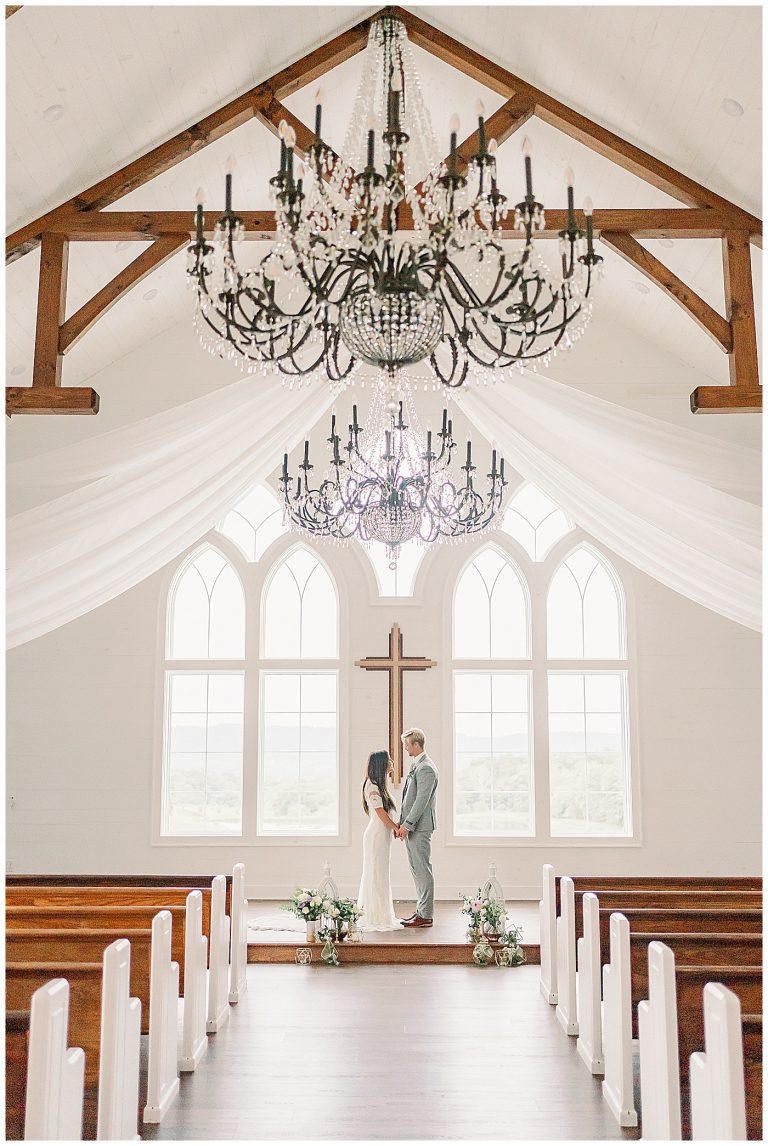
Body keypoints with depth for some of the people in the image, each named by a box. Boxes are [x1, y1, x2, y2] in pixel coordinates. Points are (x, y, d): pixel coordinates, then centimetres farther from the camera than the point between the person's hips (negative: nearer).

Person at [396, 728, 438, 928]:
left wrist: (407, 825, -19)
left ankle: (425, 916, 1)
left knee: (423, 870, -4)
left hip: (419, 828, -10)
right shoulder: (415, 765, 15)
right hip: (410, 826, 10)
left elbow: (421, 800, -20)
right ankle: (421, 910, 22)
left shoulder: (426, 769, -16)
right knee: (416, 870, 14)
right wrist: (401, 823, 13)